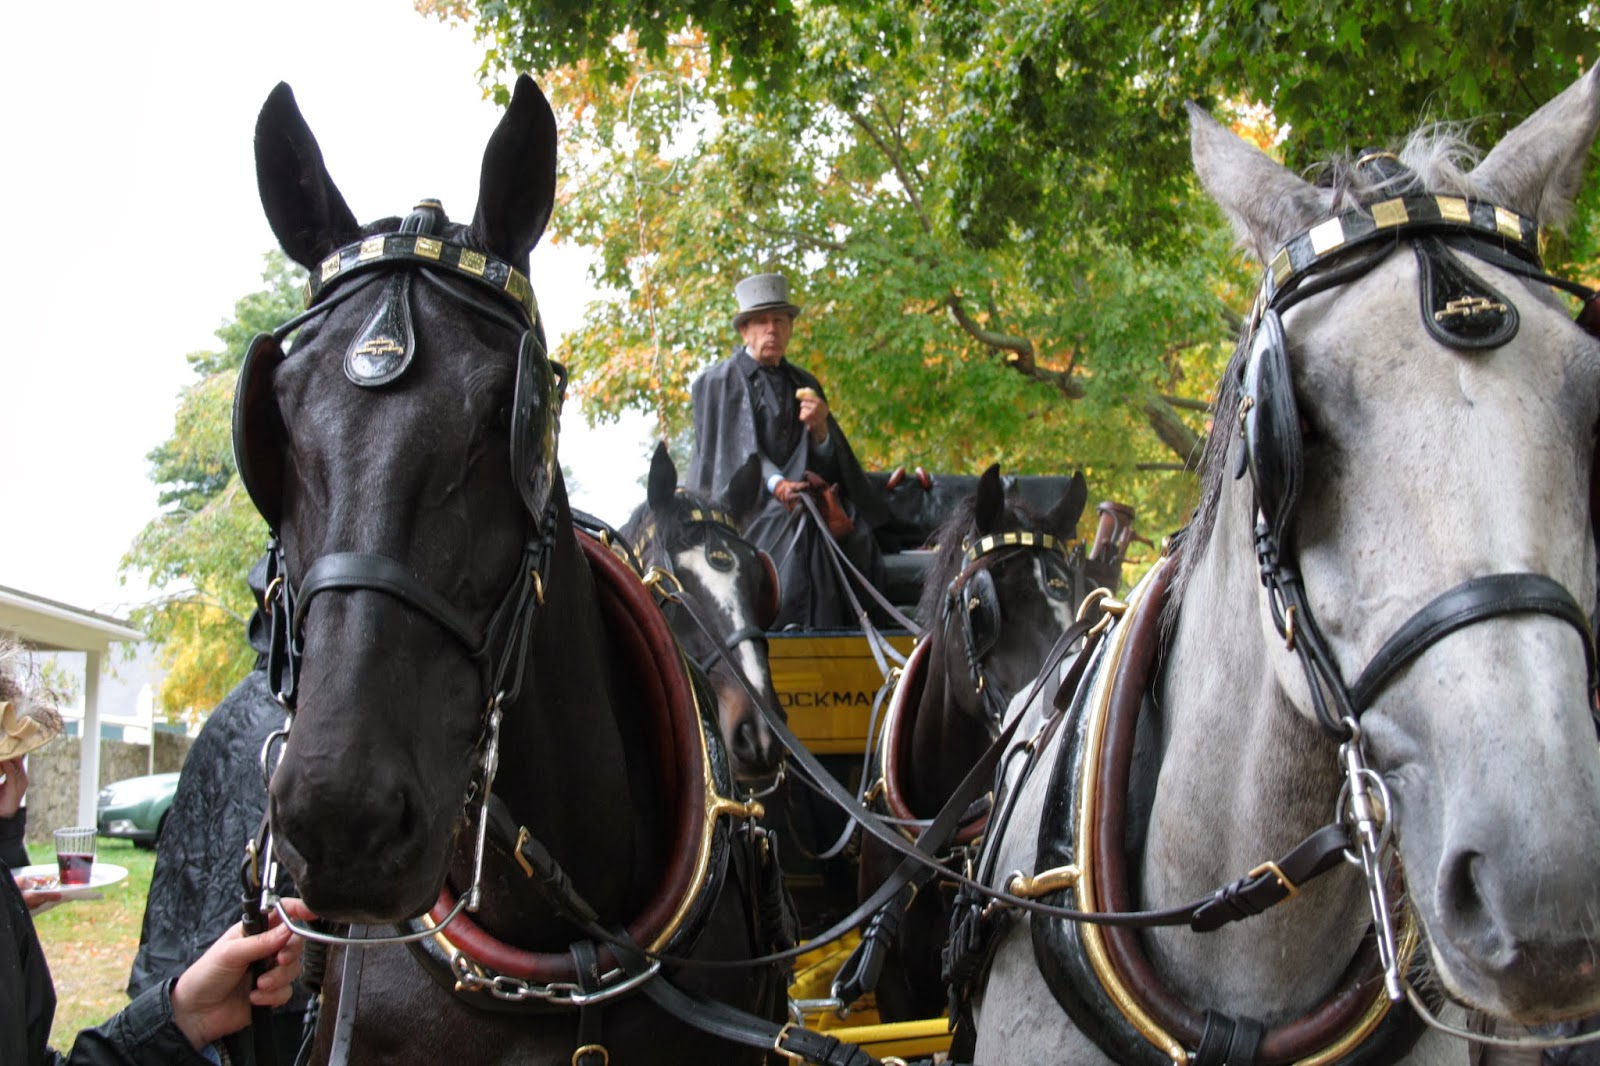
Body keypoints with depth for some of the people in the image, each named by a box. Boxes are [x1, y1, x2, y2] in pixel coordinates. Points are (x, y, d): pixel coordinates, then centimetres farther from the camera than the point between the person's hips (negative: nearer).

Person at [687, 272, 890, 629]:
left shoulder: (804, 385, 18)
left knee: (849, 533, -25)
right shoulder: (717, 383, 5)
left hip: (804, 495, 4)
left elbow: (829, 465, 14)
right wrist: (775, 484, -24)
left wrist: (820, 430, -9)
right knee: (795, 532, -34)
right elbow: (732, 450, -7)